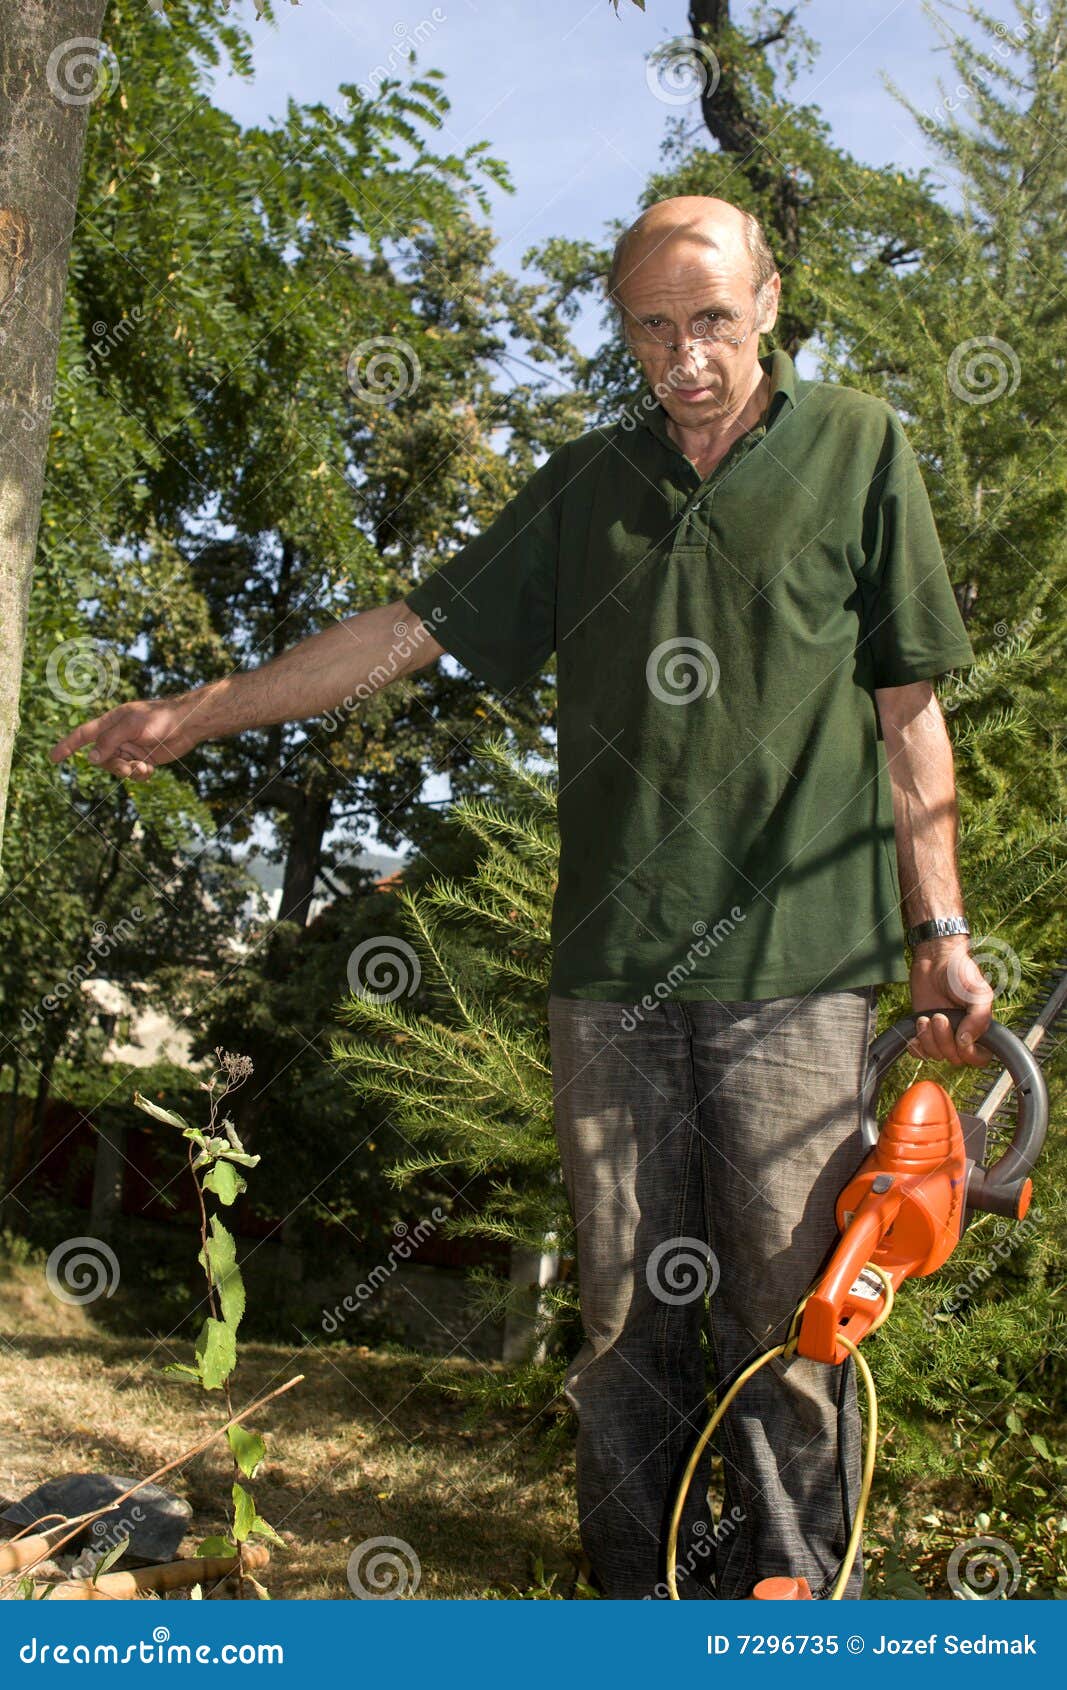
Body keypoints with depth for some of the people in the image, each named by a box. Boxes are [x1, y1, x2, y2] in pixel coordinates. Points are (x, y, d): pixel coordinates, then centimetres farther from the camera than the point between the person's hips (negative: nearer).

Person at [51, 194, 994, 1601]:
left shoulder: (858, 449, 7)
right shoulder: (587, 483, 15)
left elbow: (908, 709, 5)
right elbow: (416, 626, 15)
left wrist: (940, 932, 1)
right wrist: (198, 716, 13)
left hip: (793, 960, -3)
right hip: (613, 964, 3)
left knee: (788, 1318, 0)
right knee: (627, 1313, 7)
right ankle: (644, 1604, 20)